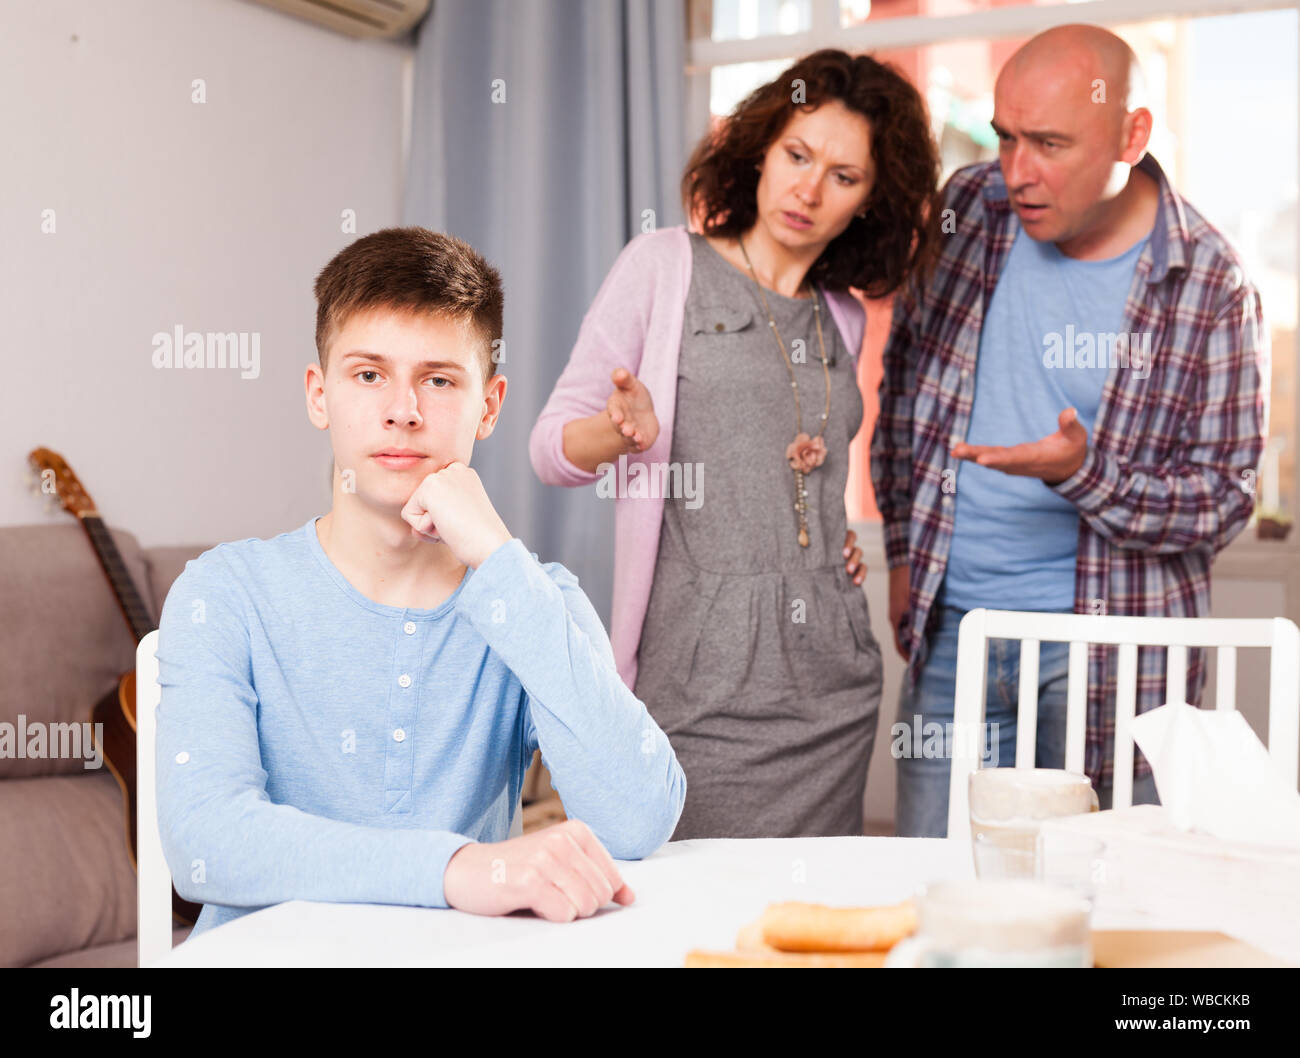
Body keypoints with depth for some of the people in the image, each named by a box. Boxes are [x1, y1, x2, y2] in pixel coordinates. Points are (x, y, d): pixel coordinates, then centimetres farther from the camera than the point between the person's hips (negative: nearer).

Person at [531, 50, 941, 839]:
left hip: (832, 680, 5)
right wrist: (623, 430, -23)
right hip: (702, 677, -4)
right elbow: (550, 448, -2)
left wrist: (839, 536, 8)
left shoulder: (843, 321, 14)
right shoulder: (666, 266, 1)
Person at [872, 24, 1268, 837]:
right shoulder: (967, 209, 1)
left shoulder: (1208, 285, -8)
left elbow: (1224, 497, -6)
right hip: (949, 623, 3)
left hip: (1109, 636, -3)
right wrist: (904, 553, 10)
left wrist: (1083, 473, -23)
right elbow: (904, 382, 14)